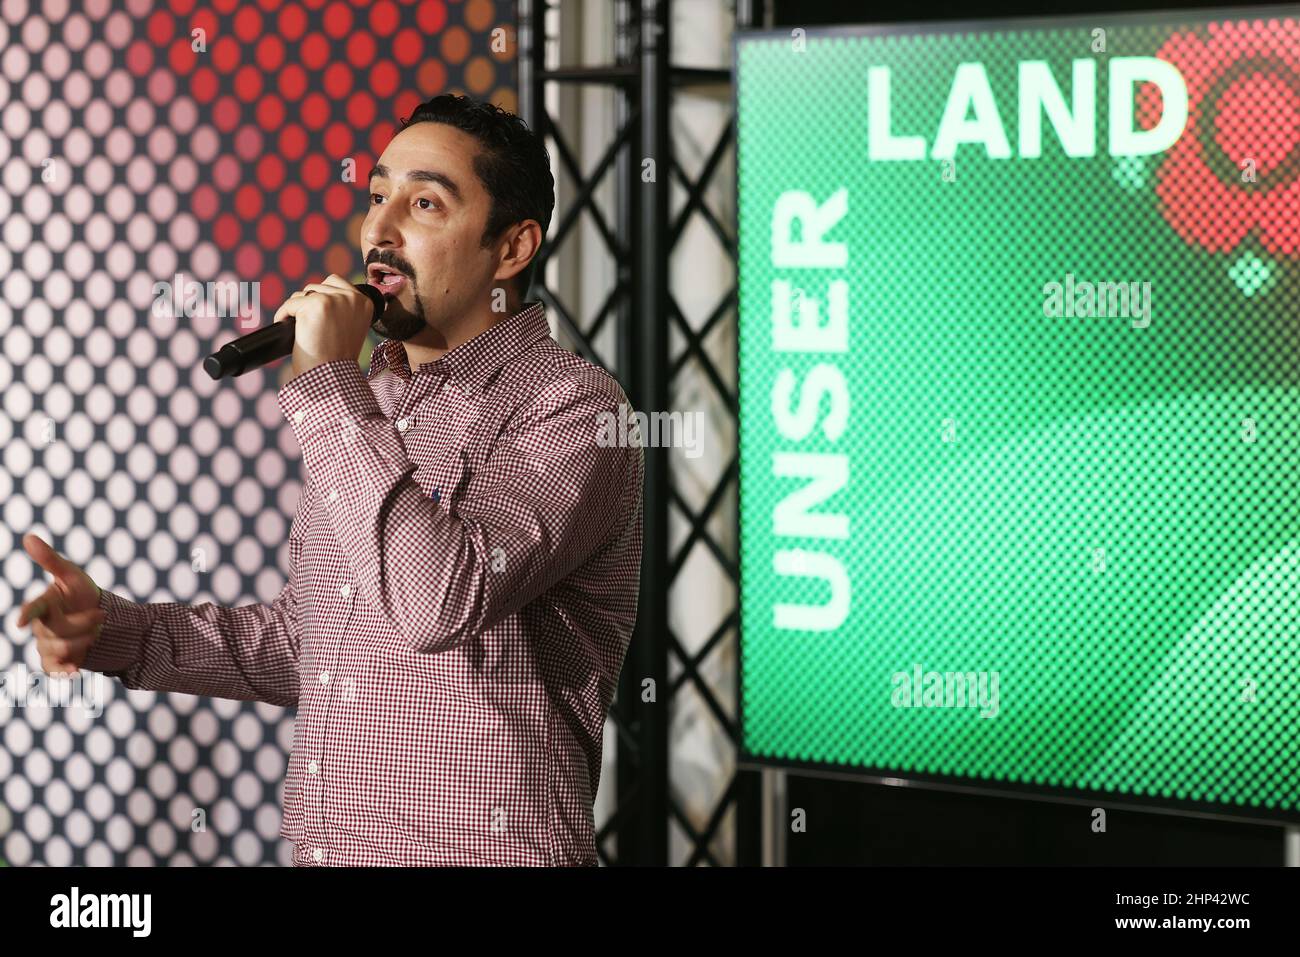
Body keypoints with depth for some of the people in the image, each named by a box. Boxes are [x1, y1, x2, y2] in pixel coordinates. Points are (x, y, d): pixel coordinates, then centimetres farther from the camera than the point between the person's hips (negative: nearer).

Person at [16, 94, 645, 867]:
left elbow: (438, 605, -29)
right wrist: (117, 632, 6)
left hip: (479, 853, -7)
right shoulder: (371, 405, 12)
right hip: (322, 846, 7)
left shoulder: (570, 408, -14)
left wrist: (327, 388, -22)